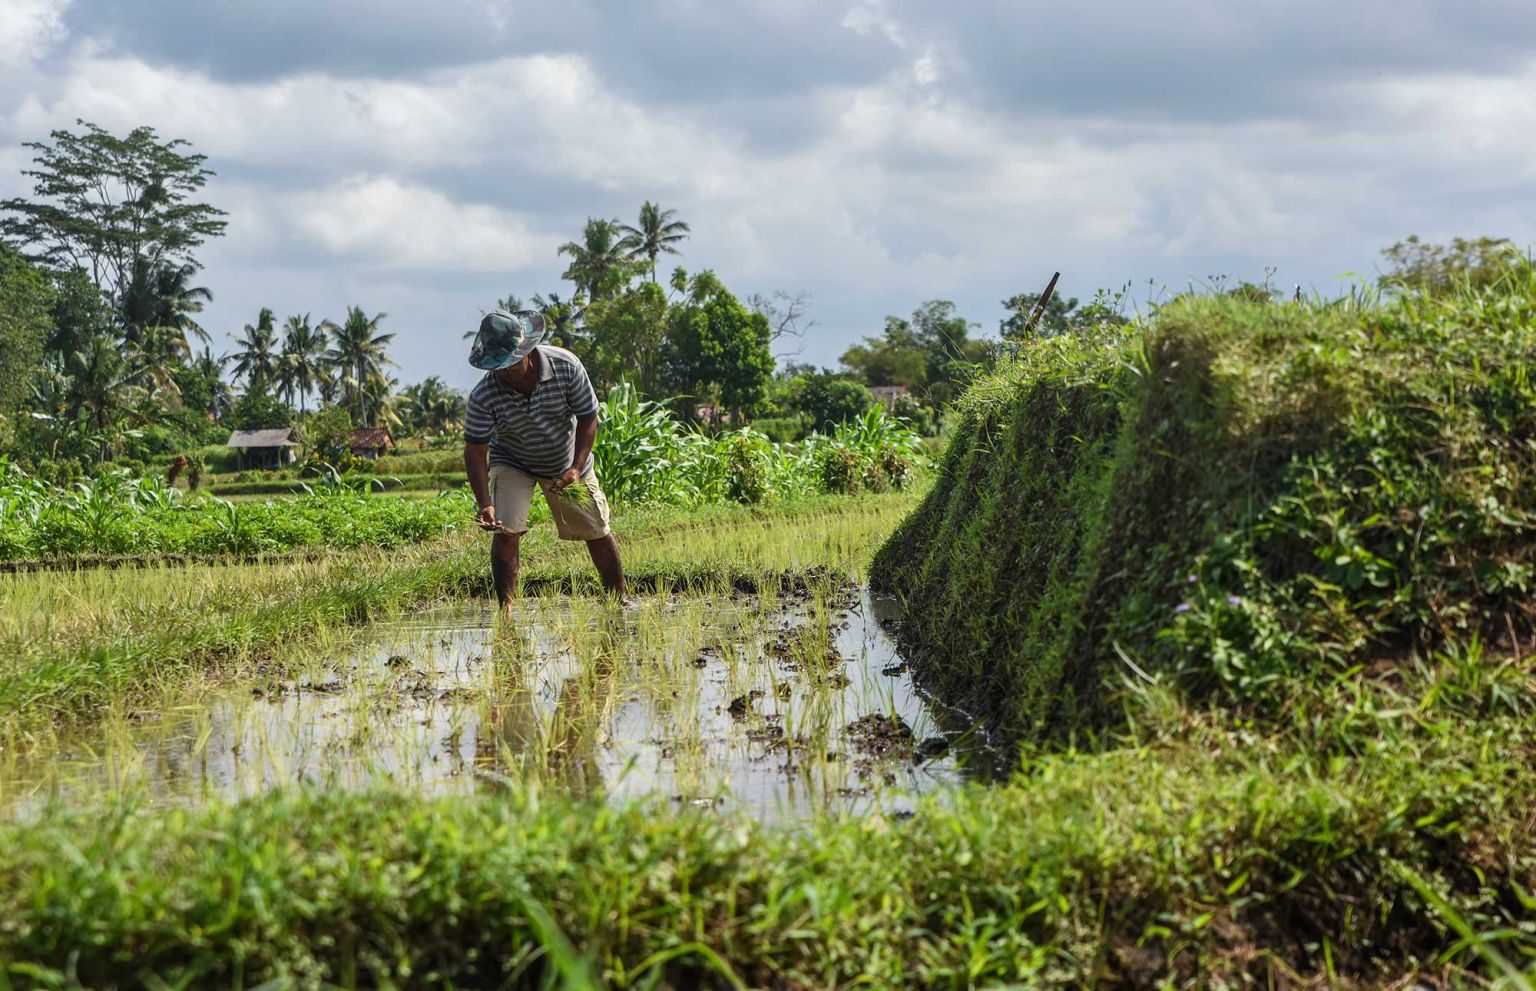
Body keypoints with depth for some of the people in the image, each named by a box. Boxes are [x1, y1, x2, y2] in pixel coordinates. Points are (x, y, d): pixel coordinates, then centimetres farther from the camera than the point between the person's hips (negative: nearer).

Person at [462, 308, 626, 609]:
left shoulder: (566, 366, -28)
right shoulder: (483, 397, -30)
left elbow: (587, 418, -17)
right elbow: (475, 451, -24)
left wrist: (576, 468, -29)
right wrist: (485, 504, -35)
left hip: (567, 462, 2)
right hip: (512, 463, -1)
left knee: (597, 532, 6)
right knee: (506, 532, -22)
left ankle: (619, 599, 26)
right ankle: (505, 610, -13)